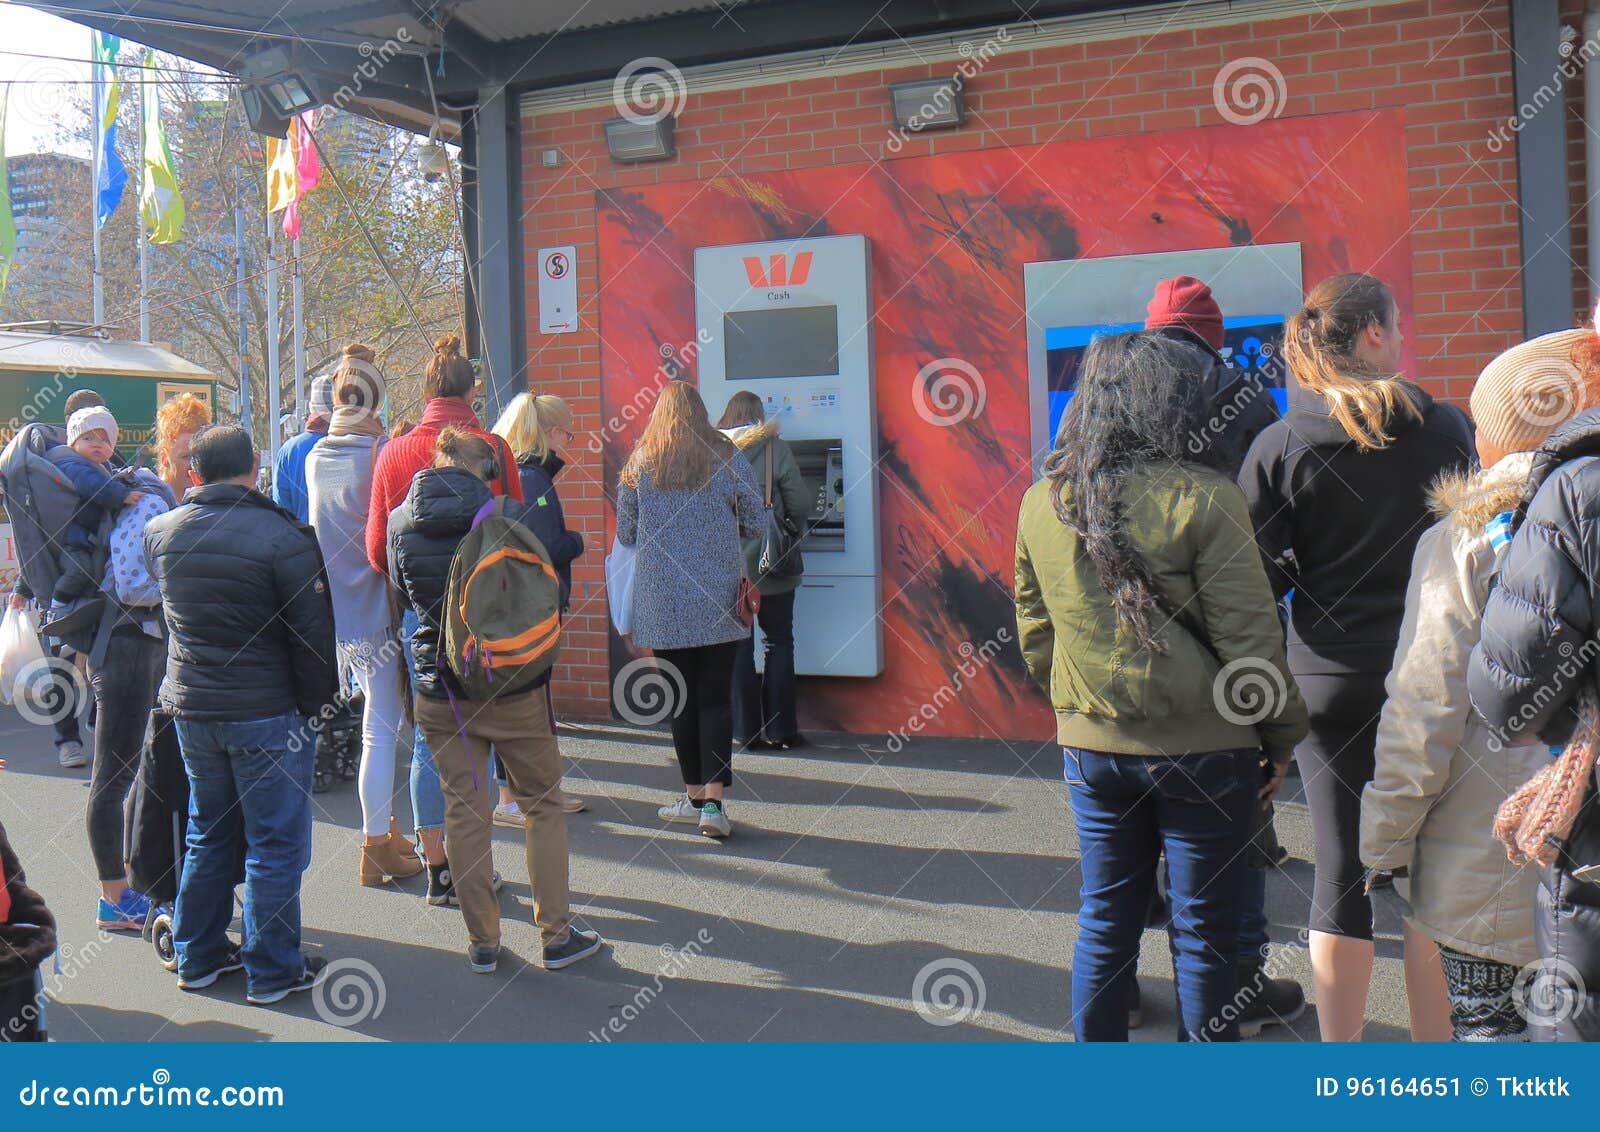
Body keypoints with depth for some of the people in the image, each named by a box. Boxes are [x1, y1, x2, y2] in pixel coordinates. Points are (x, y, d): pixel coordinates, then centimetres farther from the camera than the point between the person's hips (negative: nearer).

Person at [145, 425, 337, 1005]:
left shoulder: (160, 533, 0)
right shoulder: (284, 538, -17)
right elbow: (313, 634, -13)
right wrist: (318, 700, -3)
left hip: (189, 709, 6)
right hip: (267, 714, -6)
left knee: (208, 832, 20)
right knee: (275, 844, 5)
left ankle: (198, 956, 30)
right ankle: (272, 971, 13)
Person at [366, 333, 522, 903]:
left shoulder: (394, 453, 1)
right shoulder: (493, 448, -6)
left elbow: (377, 547, 4)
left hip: (420, 611, 2)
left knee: (428, 741, 10)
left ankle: (436, 869, 16)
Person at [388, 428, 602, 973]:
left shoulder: (401, 524, -2)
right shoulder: (514, 518, -14)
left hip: (440, 694, 3)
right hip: (515, 687, -3)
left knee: (465, 813, 11)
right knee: (542, 805, 11)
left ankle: (482, 942, 19)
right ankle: (556, 935, 15)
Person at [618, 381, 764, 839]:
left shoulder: (640, 463, 2)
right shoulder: (727, 457, 0)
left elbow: (625, 534, 6)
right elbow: (754, 525, 3)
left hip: (663, 601, 1)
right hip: (718, 599, 0)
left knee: (682, 698, 10)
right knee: (716, 698, 2)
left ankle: (694, 796, 17)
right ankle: (713, 802, -6)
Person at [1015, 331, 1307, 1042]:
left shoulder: (1041, 503, 1)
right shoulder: (1203, 500, -14)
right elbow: (1248, 637, -12)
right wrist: (1279, 737, 0)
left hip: (1090, 744, 4)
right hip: (1200, 745, -4)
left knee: (1104, 919, 16)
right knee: (1204, 930, 9)